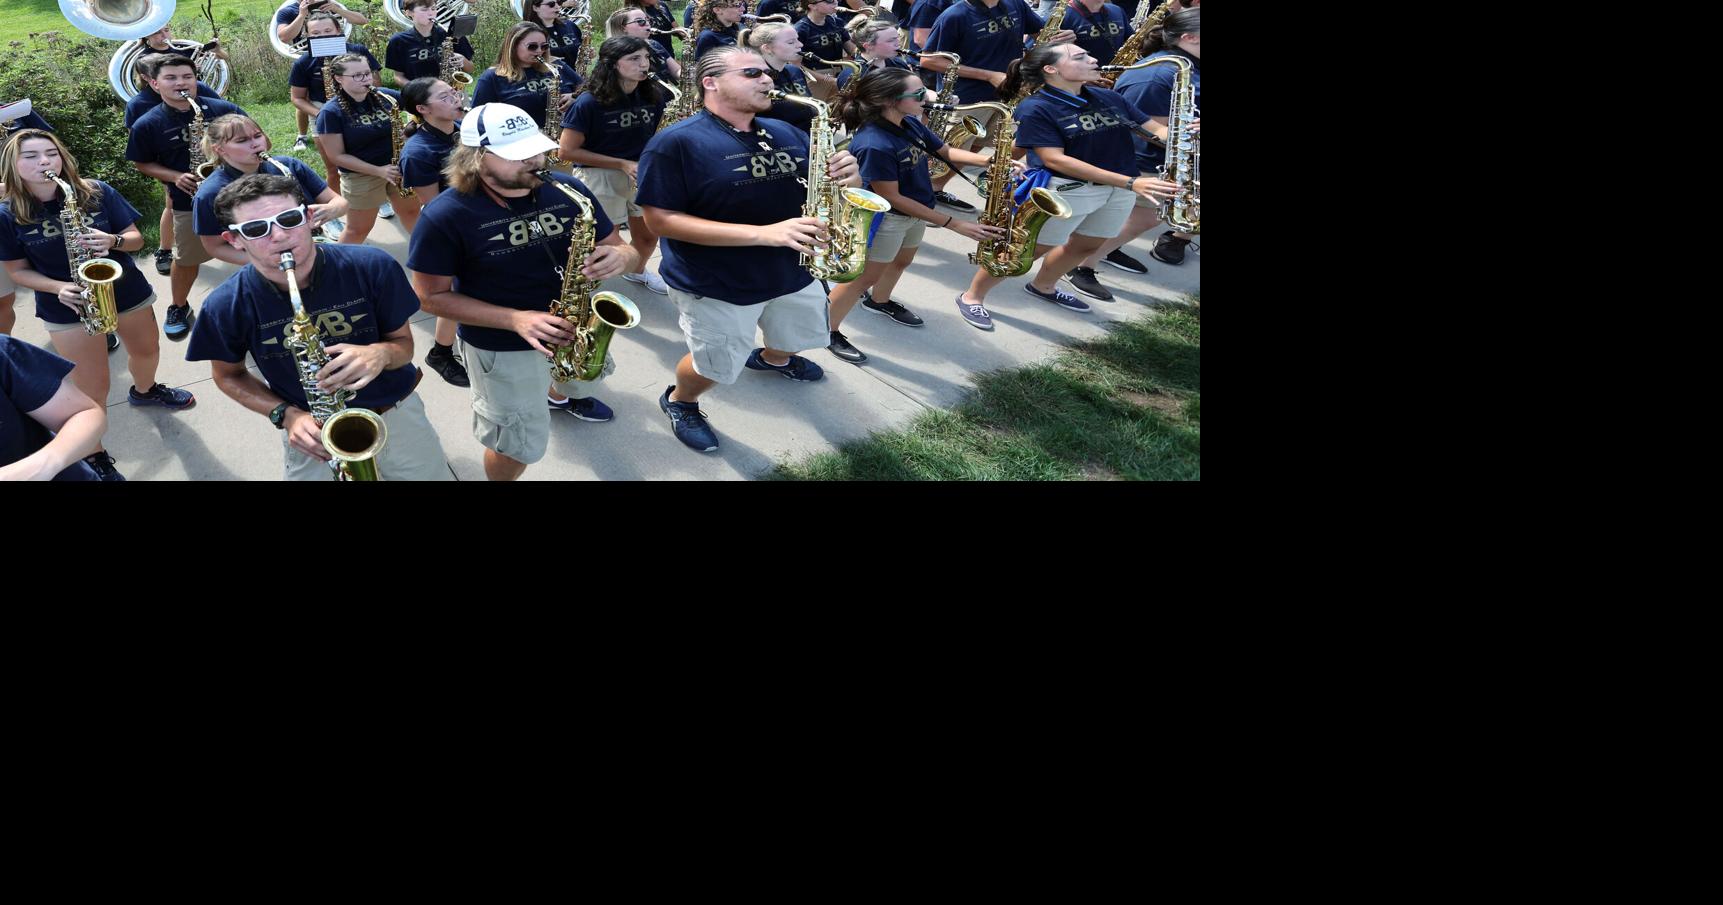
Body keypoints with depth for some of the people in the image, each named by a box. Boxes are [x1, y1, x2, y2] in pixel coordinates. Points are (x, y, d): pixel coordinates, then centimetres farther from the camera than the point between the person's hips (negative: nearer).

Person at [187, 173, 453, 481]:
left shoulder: (372, 267, -18)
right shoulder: (227, 306, -16)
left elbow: (404, 343, -4)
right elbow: (228, 375, 2)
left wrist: (381, 353, -29)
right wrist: (285, 415, -16)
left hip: (395, 412, 0)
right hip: (314, 430, 0)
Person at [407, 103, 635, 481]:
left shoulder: (567, 190, -11)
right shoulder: (446, 216, -23)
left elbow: (624, 249, -3)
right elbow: (433, 296, -18)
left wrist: (620, 257, -30)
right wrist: (515, 319, -29)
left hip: (572, 326, 6)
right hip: (501, 345, -5)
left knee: (586, 376, 35)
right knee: (519, 448, 5)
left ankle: (559, 396, 72)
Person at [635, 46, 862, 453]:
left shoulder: (786, 135, 0)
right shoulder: (678, 142, -20)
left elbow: (826, 188, 9)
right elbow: (660, 219, -25)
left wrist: (847, 175, -20)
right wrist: (763, 233, -32)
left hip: (792, 273, 7)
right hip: (715, 285, -6)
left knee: (800, 336, 27)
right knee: (716, 368, 9)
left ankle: (771, 358, 62)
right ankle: (679, 401, 42)